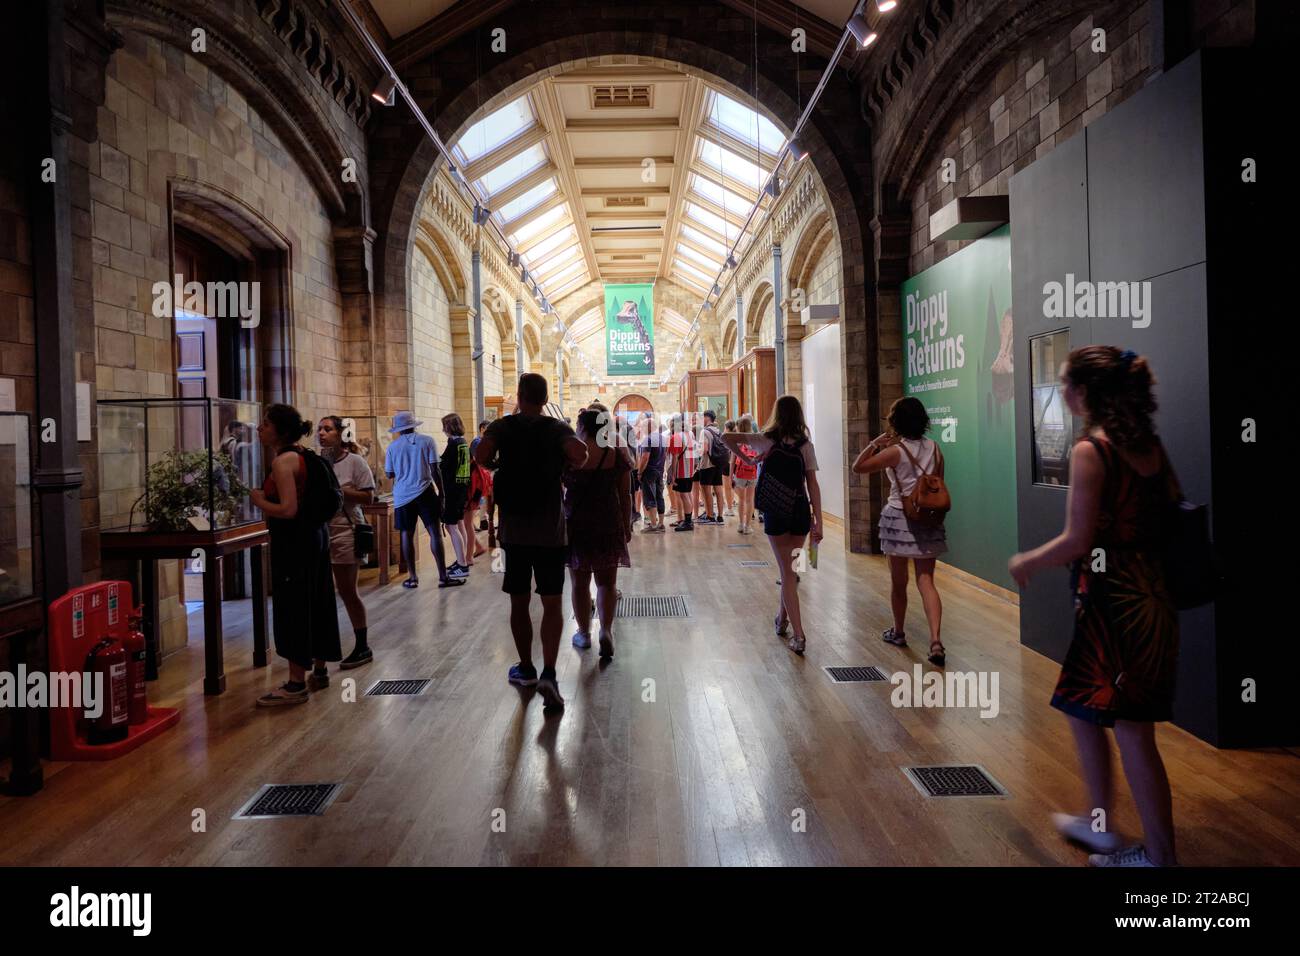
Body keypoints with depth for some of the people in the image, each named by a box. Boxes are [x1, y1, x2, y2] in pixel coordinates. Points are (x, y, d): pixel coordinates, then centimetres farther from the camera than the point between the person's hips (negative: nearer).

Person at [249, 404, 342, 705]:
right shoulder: (300, 455, 12)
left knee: (292, 607, -4)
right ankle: (319, 671, 26)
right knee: (315, 602, 15)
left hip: (294, 539, -10)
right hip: (313, 533, 10)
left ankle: (296, 684, 1)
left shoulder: (283, 461, -17)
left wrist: (259, 500, -10)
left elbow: (288, 509, -25)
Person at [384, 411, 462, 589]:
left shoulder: (392, 447, 4)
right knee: (435, 533, -1)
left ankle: (412, 578, 11)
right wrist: (441, 493, 2)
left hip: (402, 495, 2)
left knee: (407, 535, 8)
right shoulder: (427, 441, -1)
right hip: (425, 493, -2)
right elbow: (435, 470, -4)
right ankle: (443, 577, -4)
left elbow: (390, 475, 11)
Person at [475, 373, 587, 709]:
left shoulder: (503, 426, 0)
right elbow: (580, 452, -20)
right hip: (551, 530, 0)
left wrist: (496, 464, 2)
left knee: (519, 603, 14)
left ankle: (526, 669, 26)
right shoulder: (557, 427, 0)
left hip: (514, 529, 1)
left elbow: (481, 455, -19)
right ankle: (548, 673, -13)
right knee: (552, 604, 2)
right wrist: (565, 465, 1)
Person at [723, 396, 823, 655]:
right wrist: (818, 522, -3)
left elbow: (727, 437, -7)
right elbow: (813, 485, -5)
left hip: (775, 513, -1)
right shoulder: (805, 445, -2)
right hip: (800, 512, 1)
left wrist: (747, 458, 4)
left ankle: (798, 635, -3)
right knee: (791, 567, 20)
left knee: (787, 571, 4)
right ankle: (782, 619, 36)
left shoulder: (766, 440, -3)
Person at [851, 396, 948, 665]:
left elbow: (858, 467, -7)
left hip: (899, 518, -4)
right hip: (928, 520, 4)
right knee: (926, 581, 3)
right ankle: (935, 640, -12)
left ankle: (898, 632, 29)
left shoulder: (894, 451, -13)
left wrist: (874, 444, -3)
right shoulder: (934, 448, 2)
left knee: (898, 581, 13)